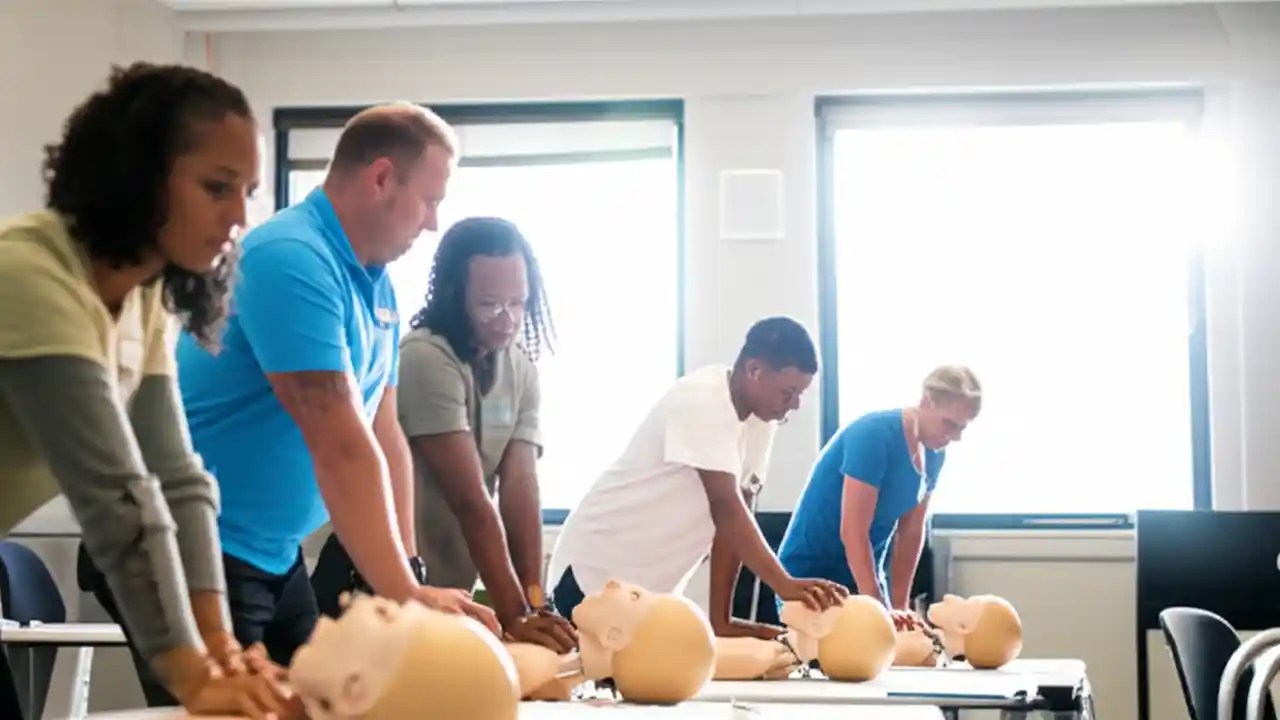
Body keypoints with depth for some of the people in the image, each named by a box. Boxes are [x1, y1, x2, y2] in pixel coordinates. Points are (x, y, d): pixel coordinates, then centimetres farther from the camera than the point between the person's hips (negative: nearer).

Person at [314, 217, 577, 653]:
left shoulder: (521, 369, 2)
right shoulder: (426, 359, -19)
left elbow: (521, 490, -6)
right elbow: (470, 500, -23)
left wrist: (534, 605, -15)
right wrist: (514, 617, -24)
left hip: (444, 588, 6)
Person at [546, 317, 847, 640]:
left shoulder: (759, 419, 1)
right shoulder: (702, 400, -22)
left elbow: (734, 514, -2)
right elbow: (726, 508, -30)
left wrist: (720, 618, -8)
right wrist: (785, 586, -38)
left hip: (654, 585, 8)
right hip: (597, 572, -8)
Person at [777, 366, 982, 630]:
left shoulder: (933, 454, 0)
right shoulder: (874, 435, -23)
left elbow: (911, 532, 1)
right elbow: (853, 532, -27)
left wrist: (900, 605, -7)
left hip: (865, 575, 7)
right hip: (811, 574, -7)